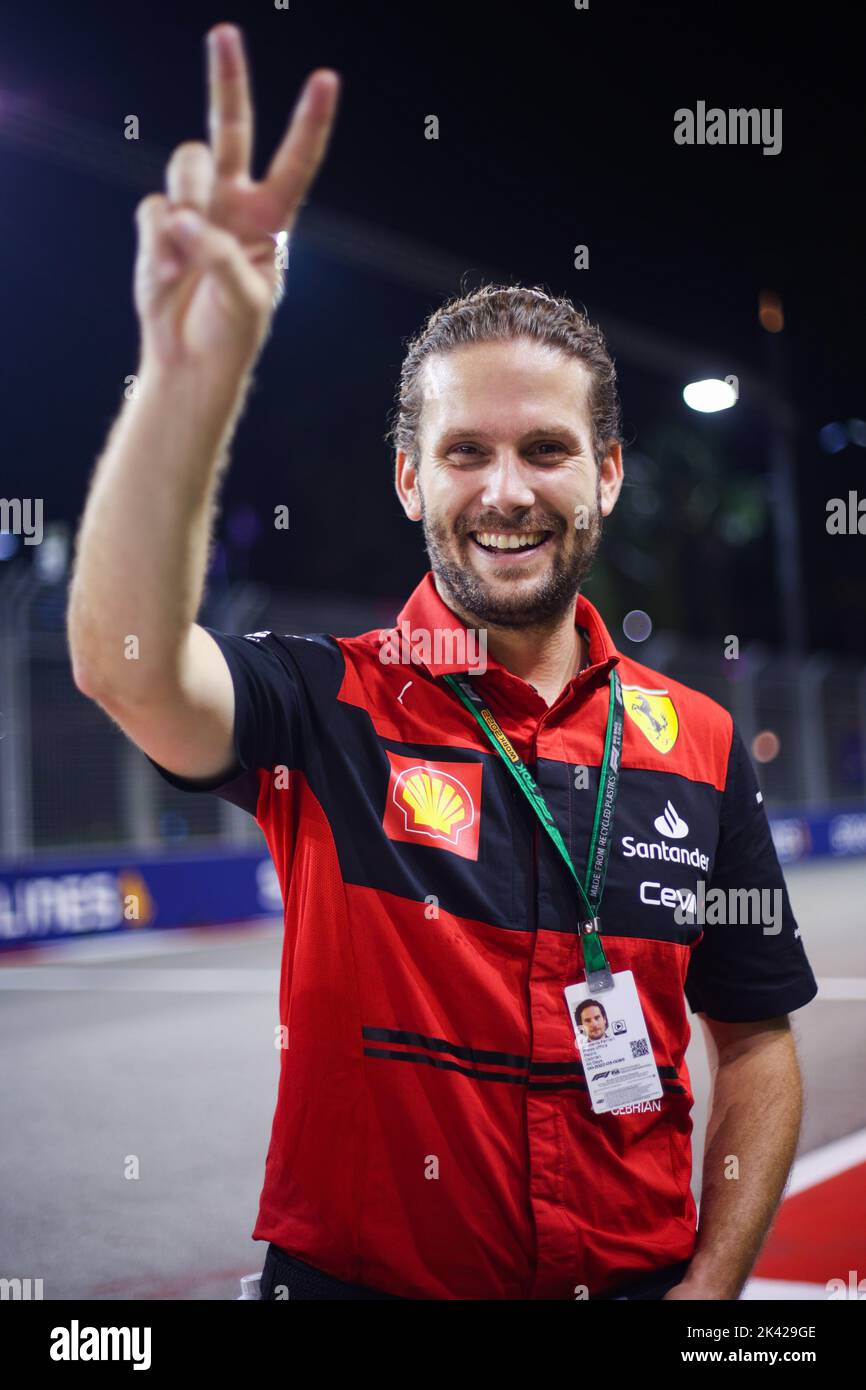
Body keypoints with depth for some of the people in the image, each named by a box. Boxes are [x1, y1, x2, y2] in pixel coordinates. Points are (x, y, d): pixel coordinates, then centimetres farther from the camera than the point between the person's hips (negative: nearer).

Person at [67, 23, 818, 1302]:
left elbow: (756, 1043, 3)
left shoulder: (699, 743, -2)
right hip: (354, 1275, -2)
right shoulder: (331, 705, -11)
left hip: (636, 1278, 2)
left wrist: (711, 1289, -6)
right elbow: (127, 666, -31)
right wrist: (193, 372, -43)